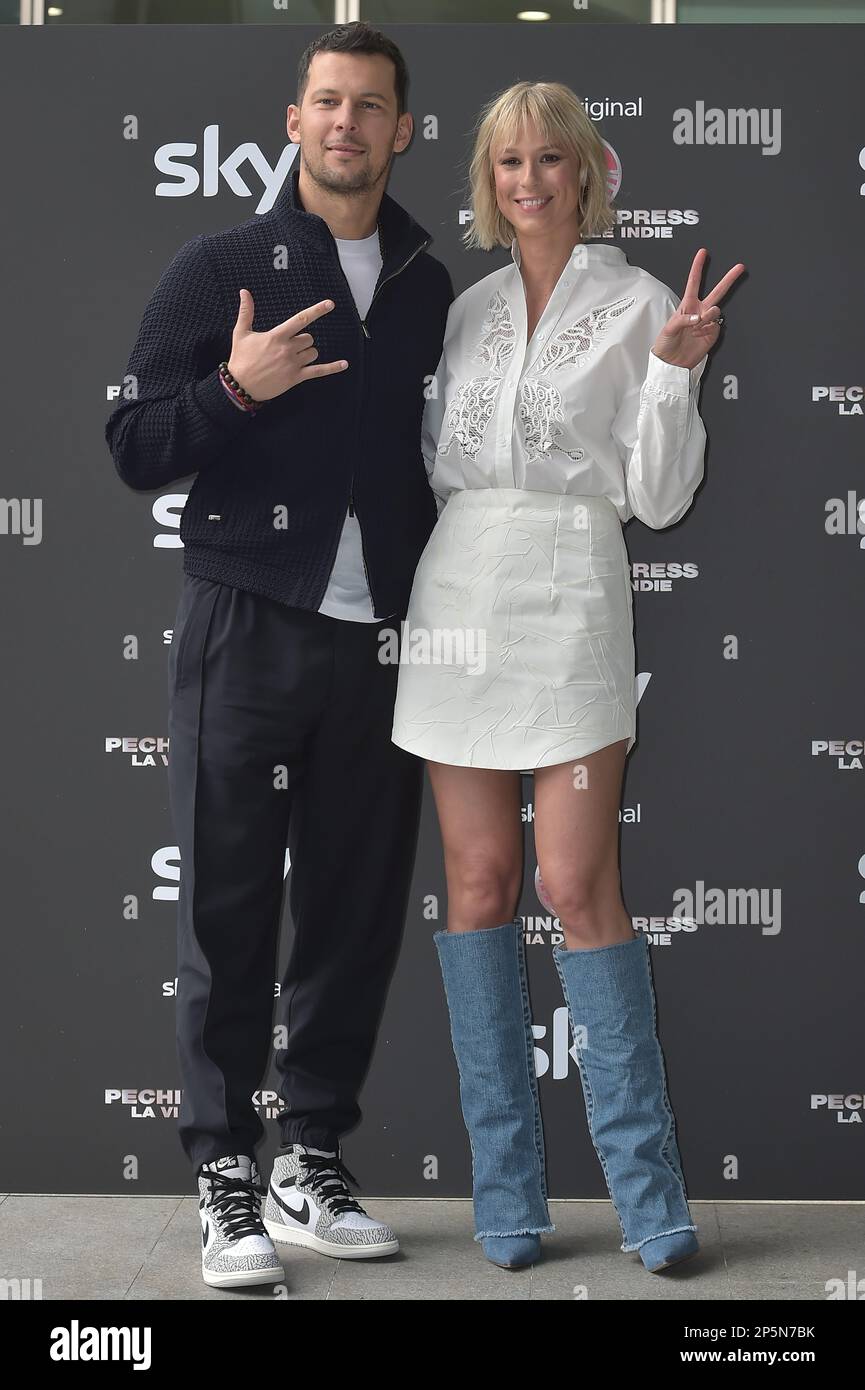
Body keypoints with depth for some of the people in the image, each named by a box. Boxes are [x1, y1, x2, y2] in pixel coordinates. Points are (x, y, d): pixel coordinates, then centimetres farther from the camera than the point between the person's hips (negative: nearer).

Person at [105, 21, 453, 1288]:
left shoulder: (429, 290, 13)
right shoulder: (220, 269, 2)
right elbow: (136, 450, -1)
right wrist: (236, 388, -18)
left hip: (381, 641, 4)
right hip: (247, 627, -4)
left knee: (359, 910, 6)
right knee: (230, 909, 0)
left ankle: (315, 1167, 18)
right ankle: (227, 1183, 7)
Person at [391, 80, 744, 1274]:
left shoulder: (640, 303, 4)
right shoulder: (469, 309, 16)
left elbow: (659, 495, -1)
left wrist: (675, 370, -14)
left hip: (570, 600, -4)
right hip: (455, 595, 4)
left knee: (580, 888, -9)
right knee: (480, 885, 3)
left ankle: (647, 1189, 1)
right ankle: (506, 1191, 9)